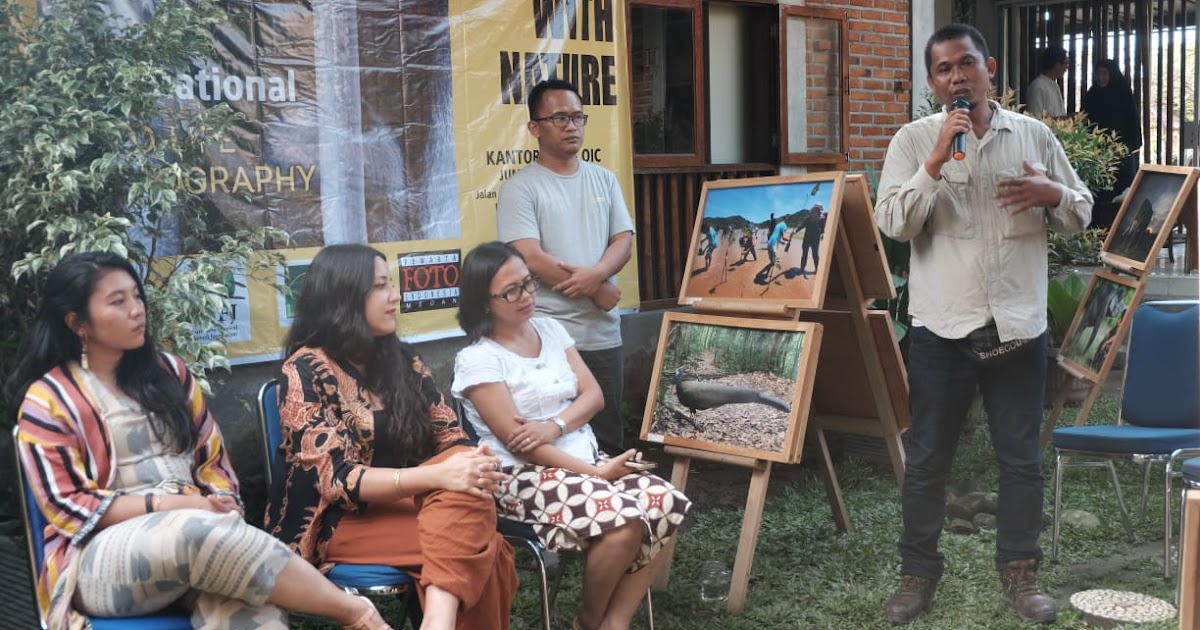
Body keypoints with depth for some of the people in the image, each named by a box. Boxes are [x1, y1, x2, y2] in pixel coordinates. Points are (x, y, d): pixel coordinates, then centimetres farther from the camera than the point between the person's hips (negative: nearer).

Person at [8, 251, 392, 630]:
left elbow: (212, 458, 16)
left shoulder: (167, 371, 16)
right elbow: (69, 505, -4)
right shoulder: (47, 401, 2)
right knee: (206, 531, -38)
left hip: (197, 531, 4)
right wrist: (166, 504, -15)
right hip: (103, 556, -3)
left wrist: (222, 507, -6)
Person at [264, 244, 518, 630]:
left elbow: (449, 435, 5)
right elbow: (336, 479, -18)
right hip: (340, 519, -5)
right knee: (474, 544, -30)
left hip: (406, 499, 5)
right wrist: (437, 475, -30)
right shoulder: (306, 371, -9)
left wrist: (472, 463, -20)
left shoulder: (400, 357, 8)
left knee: (467, 496, -31)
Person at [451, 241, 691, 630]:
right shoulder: (478, 360, -11)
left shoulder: (551, 329, 10)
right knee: (623, 519, -30)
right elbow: (517, 442, -16)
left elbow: (593, 395, 6)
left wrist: (554, 426, -16)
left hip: (585, 458, 7)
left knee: (668, 504, -16)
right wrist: (596, 473, -19)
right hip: (525, 476, -7)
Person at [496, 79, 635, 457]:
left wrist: (597, 273, -15)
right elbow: (531, 258, -14)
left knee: (609, 440, 10)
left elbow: (623, 242, 8)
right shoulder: (521, 188, -4)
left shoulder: (604, 180, 14)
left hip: (604, 335, 5)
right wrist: (598, 292, -10)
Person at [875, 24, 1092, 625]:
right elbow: (893, 223, -11)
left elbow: (1081, 213, 11)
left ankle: (1019, 570, 25)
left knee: (1021, 458, 10)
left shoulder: (1034, 135, 5)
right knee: (927, 458, 7)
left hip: (1018, 323, 2)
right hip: (942, 325, -2)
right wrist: (936, 161, -20)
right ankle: (918, 571, 21)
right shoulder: (913, 139, -1)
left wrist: (1053, 194, -12)